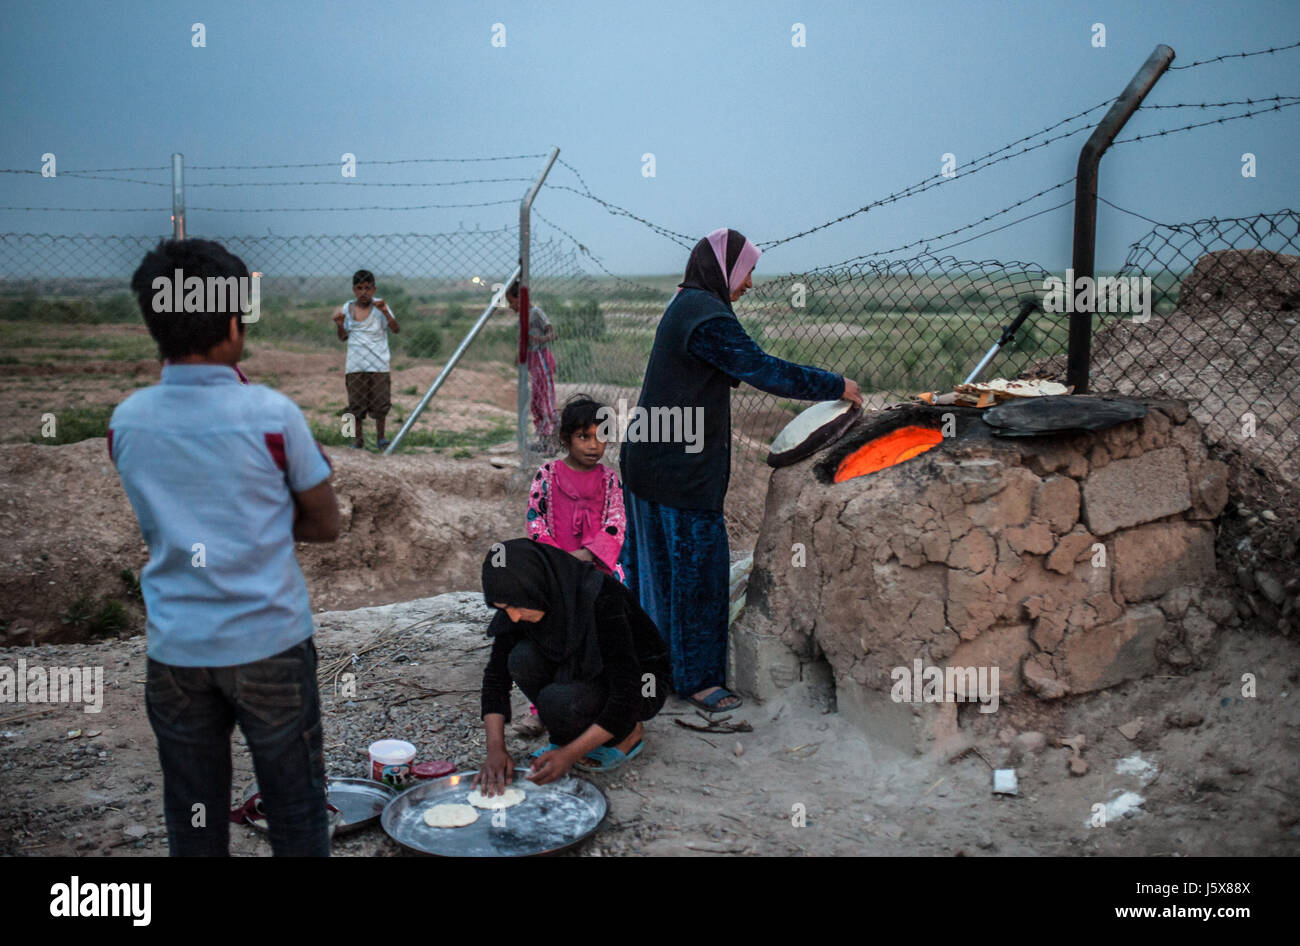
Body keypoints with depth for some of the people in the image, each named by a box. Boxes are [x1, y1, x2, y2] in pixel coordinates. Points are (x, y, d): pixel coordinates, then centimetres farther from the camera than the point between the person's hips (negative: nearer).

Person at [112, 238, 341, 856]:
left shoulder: (126, 422, 0)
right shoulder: (270, 414, -11)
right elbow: (326, 524, -1)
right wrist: (267, 522, 5)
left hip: (175, 647, 4)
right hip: (269, 642, -3)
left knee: (193, 825, 14)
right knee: (296, 815, 10)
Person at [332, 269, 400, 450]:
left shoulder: (379, 306, -2)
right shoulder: (347, 309, 6)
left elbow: (396, 330, -12)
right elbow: (343, 337, 14)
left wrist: (385, 312, -26)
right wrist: (339, 325, -6)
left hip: (378, 365, -2)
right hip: (355, 366, 2)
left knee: (380, 402, -1)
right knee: (356, 403, 5)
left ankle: (380, 437, 16)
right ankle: (358, 438, 18)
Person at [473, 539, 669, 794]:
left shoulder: (601, 599, -33)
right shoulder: (521, 603, -14)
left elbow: (627, 691, -33)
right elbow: (496, 673, -10)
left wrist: (570, 754, -33)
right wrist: (495, 749, -22)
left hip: (642, 685, -6)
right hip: (586, 674, 6)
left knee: (557, 700, -33)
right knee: (523, 659, -23)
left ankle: (630, 732, -4)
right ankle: (570, 738, -1)